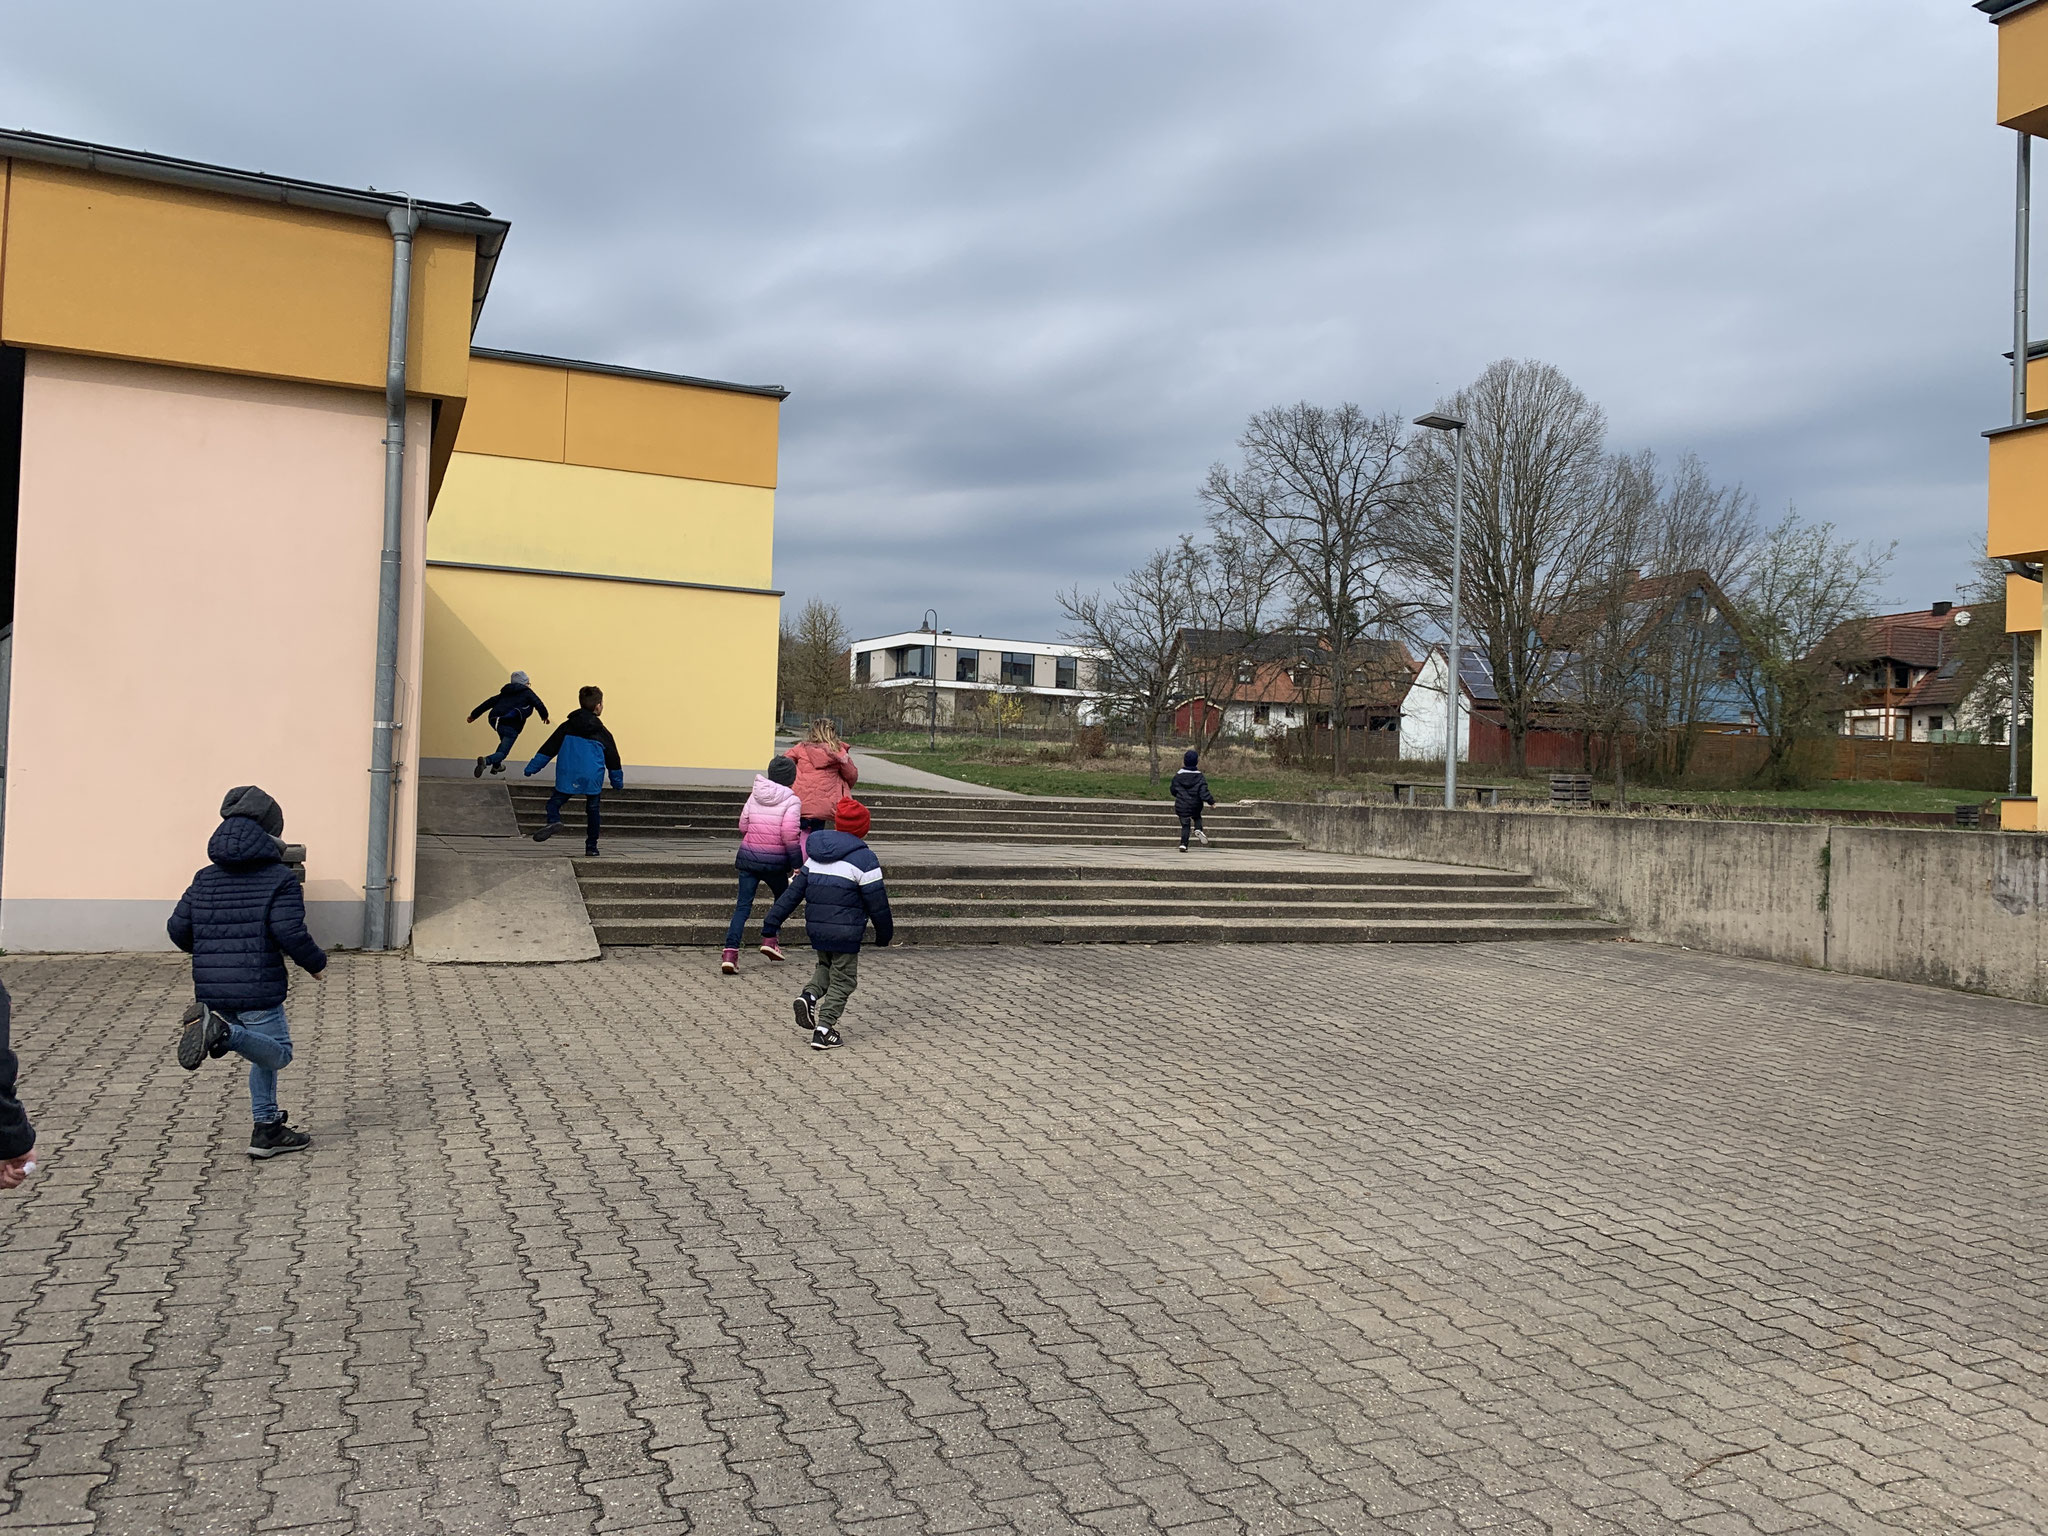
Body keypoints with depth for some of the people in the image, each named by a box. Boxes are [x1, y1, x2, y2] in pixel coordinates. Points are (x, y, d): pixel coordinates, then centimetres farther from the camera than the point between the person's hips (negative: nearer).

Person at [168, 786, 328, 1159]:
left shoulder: (205, 879, 10)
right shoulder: (280, 877, -8)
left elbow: (177, 929, 10)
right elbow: (290, 932, -18)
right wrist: (316, 964, -1)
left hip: (211, 990, 7)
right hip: (257, 991, -7)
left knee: (266, 1053, 21)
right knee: (278, 1054, 7)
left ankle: (267, 1129, 19)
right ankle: (221, 1032, -20)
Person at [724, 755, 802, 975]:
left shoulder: (755, 796, 7)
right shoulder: (790, 800, -7)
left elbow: (742, 826, 9)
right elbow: (789, 834, -15)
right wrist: (797, 864, -8)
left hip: (748, 856, 4)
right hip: (775, 860, -3)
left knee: (743, 905, 2)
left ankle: (730, 953, -9)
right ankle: (769, 940, 17)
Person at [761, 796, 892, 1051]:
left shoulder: (815, 855, 8)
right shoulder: (864, 858, -11)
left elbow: (794, 891, 9)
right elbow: (877, 902, -9)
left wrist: (773, 919, 12)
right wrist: (885, 932, 5)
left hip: (815, 927, 6)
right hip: (845, 932, -6)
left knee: (826, 966, 27)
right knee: (843, 980, 6)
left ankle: (809, 995, 0)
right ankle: (824, 1029, 0)